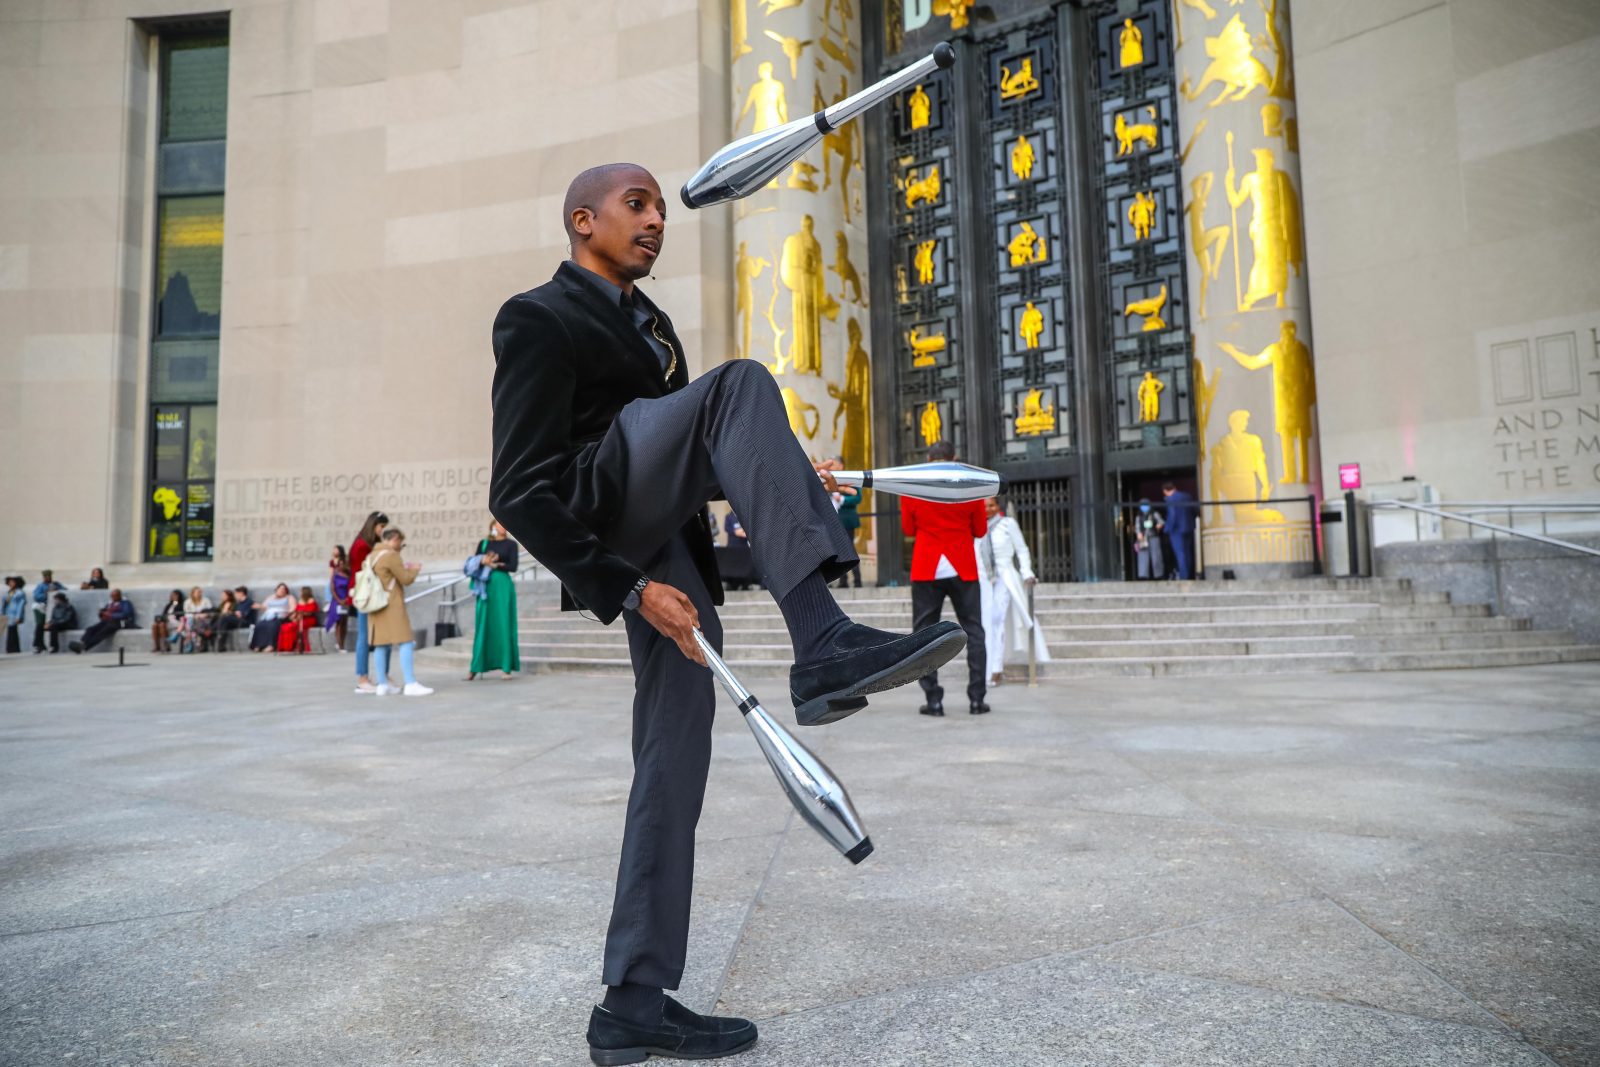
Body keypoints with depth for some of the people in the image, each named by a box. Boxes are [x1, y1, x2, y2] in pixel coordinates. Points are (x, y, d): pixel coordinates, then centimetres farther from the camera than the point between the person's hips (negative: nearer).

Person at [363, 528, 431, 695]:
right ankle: (410, 684, -13)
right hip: (392, 605, -9)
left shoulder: (373, 555, 15)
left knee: (381, 645, 7)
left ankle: (382, 685, 9)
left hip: (377, 606, 9)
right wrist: (414, 569, 9)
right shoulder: (391, 555, -11)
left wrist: (405, 569, 16)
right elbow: (406, 579, -9)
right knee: (405, 643, -8)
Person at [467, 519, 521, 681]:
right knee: (483, 626, 1)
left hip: (503, 586, -2)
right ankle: (475, 667, 5)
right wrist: (483, 561, -15)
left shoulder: (511, 544, 4)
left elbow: (513, 566, -5)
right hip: (486, 586, 2)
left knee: (504, 625, -2)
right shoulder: (483, 543, 11)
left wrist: (494, 564, -10)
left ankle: (507, 667, 2)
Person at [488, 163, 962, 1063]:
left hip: (669, 552, 8)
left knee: (677, 756, 2)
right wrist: (627, 588, -20)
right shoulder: (539, 319, -2)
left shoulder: (650, 323, 26)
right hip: (607, 526, -8)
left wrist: (780, 476, 13)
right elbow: (521, 493, -12)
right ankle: (822, 644, -39)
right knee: (741, 381, -26)